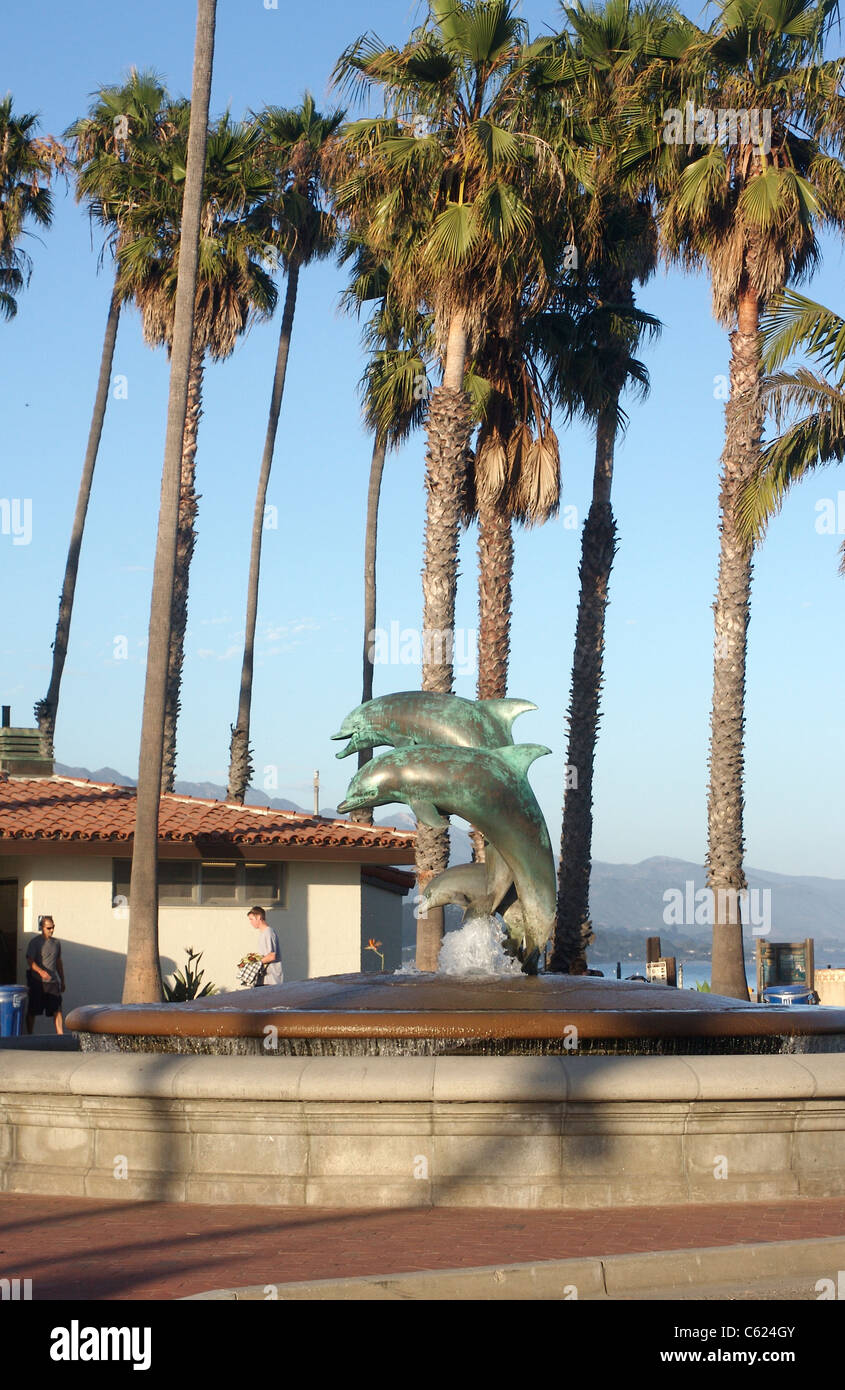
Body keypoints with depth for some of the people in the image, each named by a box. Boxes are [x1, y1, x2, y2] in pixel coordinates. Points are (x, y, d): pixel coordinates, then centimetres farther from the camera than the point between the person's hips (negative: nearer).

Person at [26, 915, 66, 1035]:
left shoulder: (56, 943, 13)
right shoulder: (35, 942, -6)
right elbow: (30, 961, -16)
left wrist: (62, 981, 22)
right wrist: (41, 971, -33)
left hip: (53, 981, 5)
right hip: (37, 981, -4)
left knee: (57, 1010, -4)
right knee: (32, 1011, 3)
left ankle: (60, 1035, -6)